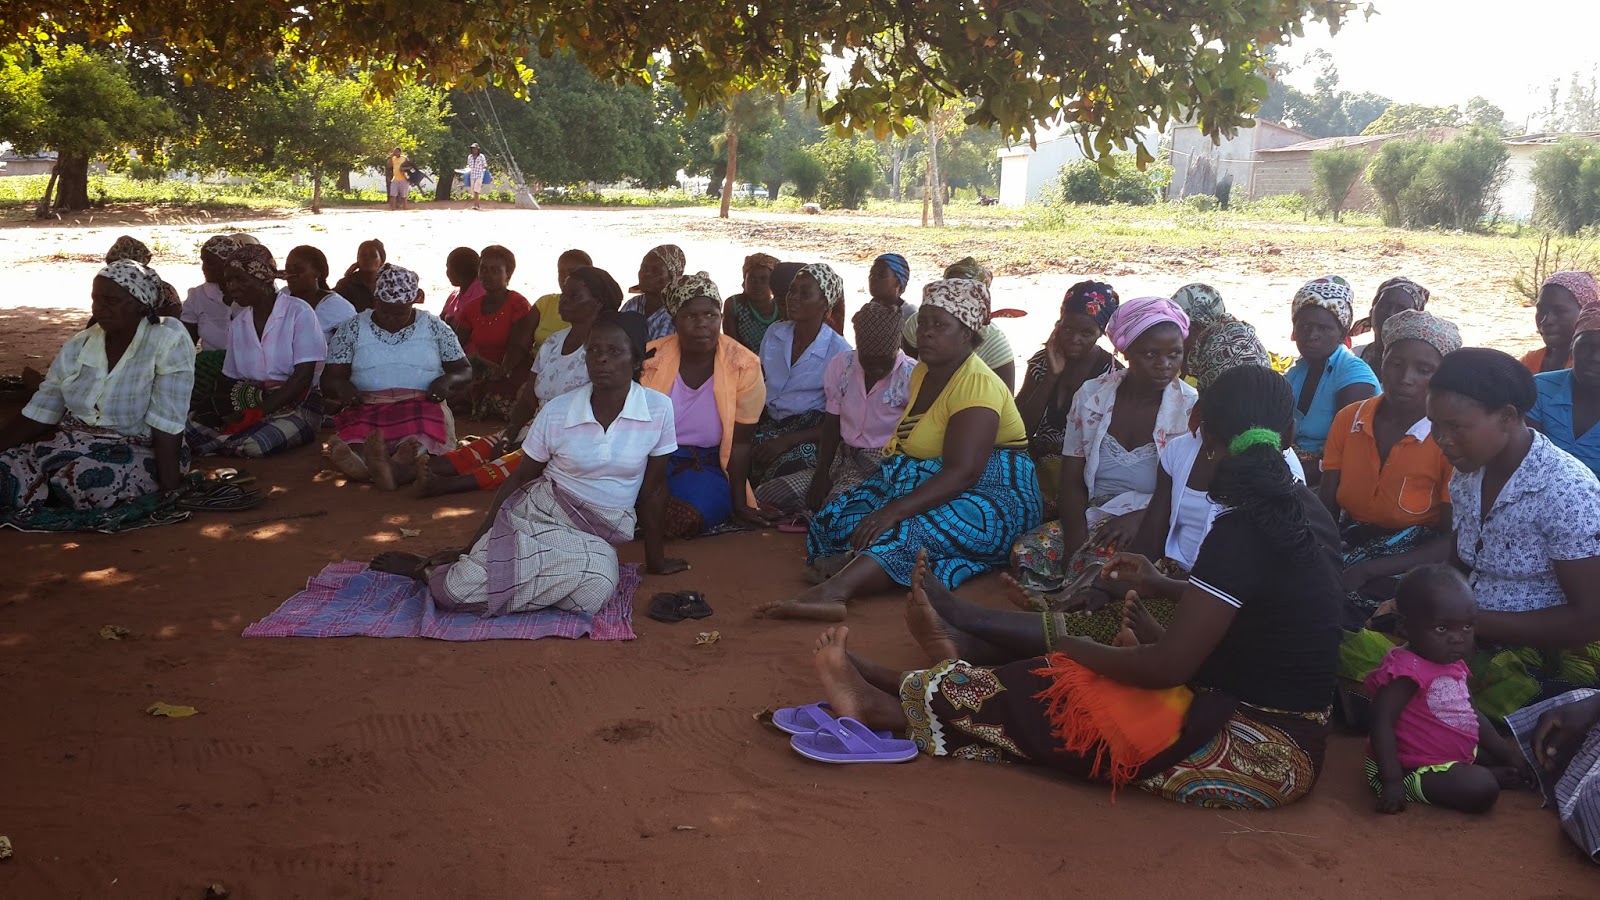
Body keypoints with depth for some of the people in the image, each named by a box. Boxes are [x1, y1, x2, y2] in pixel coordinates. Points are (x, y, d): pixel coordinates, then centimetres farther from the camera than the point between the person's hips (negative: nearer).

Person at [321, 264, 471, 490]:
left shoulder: (435, 327, 15)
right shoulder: (352, 329, 15)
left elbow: (465, 372, 17)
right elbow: (330, 377, 14)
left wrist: (447, 381, -8)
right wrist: (341, 386, -12)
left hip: (421, 406, -1)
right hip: (367, 407, 2)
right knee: (355, 429, -37)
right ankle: (357, 460, -70)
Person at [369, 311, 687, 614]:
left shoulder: (659, 409, -7)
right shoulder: (557, 411, -5)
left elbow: (653, 490, 2)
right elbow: (519, 479, 4)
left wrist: (656, 559, 9)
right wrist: (471, 546, 4)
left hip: (596, 538, 1)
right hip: (536, 514, -1)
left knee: (597, 586, -37)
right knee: (454, 591, -28)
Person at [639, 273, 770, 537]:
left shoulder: (744, 367, -8)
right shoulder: (651, 360, -7)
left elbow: (740, 443, -3)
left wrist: (740, 505, -5)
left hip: (710, 466, 0)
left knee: (692, 515, -31)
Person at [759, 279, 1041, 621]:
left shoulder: (977, 384, -16)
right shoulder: (923, 373, 14)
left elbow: (962, 472, -27)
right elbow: (907, 449, 14)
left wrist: (892, 511, -35)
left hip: (991, 502, -10)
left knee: (906, 533, -40)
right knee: (838, 514, -6)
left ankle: (833, 590, -62)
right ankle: (855, 562, -36)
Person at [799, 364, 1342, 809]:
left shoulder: (1241, 532, -22)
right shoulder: (1304, 511, 6)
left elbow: (1166, 666, -22)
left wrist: (1080, 650, -7)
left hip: (1250, 753, -8)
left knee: (1057, 688, -4)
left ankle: (893, 705, 8)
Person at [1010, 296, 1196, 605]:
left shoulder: (1191, 408, -1)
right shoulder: (1091, 395, 6)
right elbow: (1071, 482, 4)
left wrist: (1139, 517, -23)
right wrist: (1076, 538, -16)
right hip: (1090, 517, 3)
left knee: (1103, 565, -37)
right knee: (1027, 553, -27)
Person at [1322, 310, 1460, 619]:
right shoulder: (1347, 420, 2)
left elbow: (1453, 542, -13)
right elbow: (1325, 509, 1)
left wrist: (1365, 571, -23)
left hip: (1416, 560, -4)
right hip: (1349, 545, 4)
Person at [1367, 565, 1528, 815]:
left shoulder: (1453, 664, 5)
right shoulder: (1407, 671, -25)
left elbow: (1471, 714, 18)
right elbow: (1382, 722, -30)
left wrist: (1506, 754, 14)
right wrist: (1392, 782, -33)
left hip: (1460, 752, 10)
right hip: (1418, 768, -10)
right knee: (1482, 789, -24)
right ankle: (1492, 775, 3)